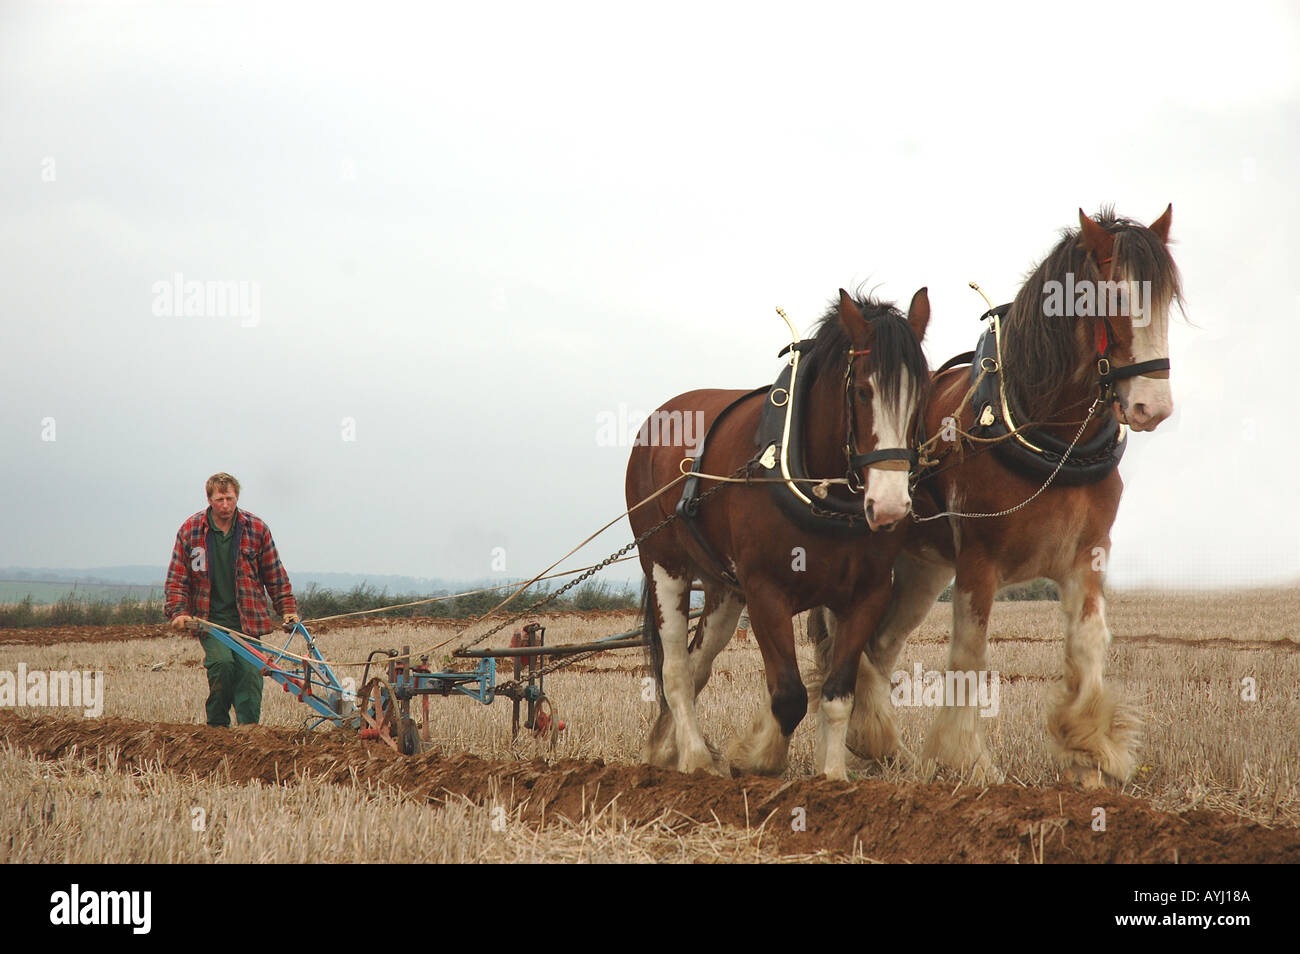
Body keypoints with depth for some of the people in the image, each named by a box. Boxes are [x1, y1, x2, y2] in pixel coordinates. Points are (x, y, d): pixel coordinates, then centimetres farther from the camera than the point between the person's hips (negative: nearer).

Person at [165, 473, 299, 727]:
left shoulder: (257, 529, 4)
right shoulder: (190, 531, 2)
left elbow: (275, 576, 12)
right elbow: (177, 579, 7)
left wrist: (288, 609, 8)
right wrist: (178, 612, -6)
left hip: (247, 619, 1)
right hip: (210, 618, -1)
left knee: (249, 671, -9)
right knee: (221, 662, -21)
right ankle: (217, 725, -4)